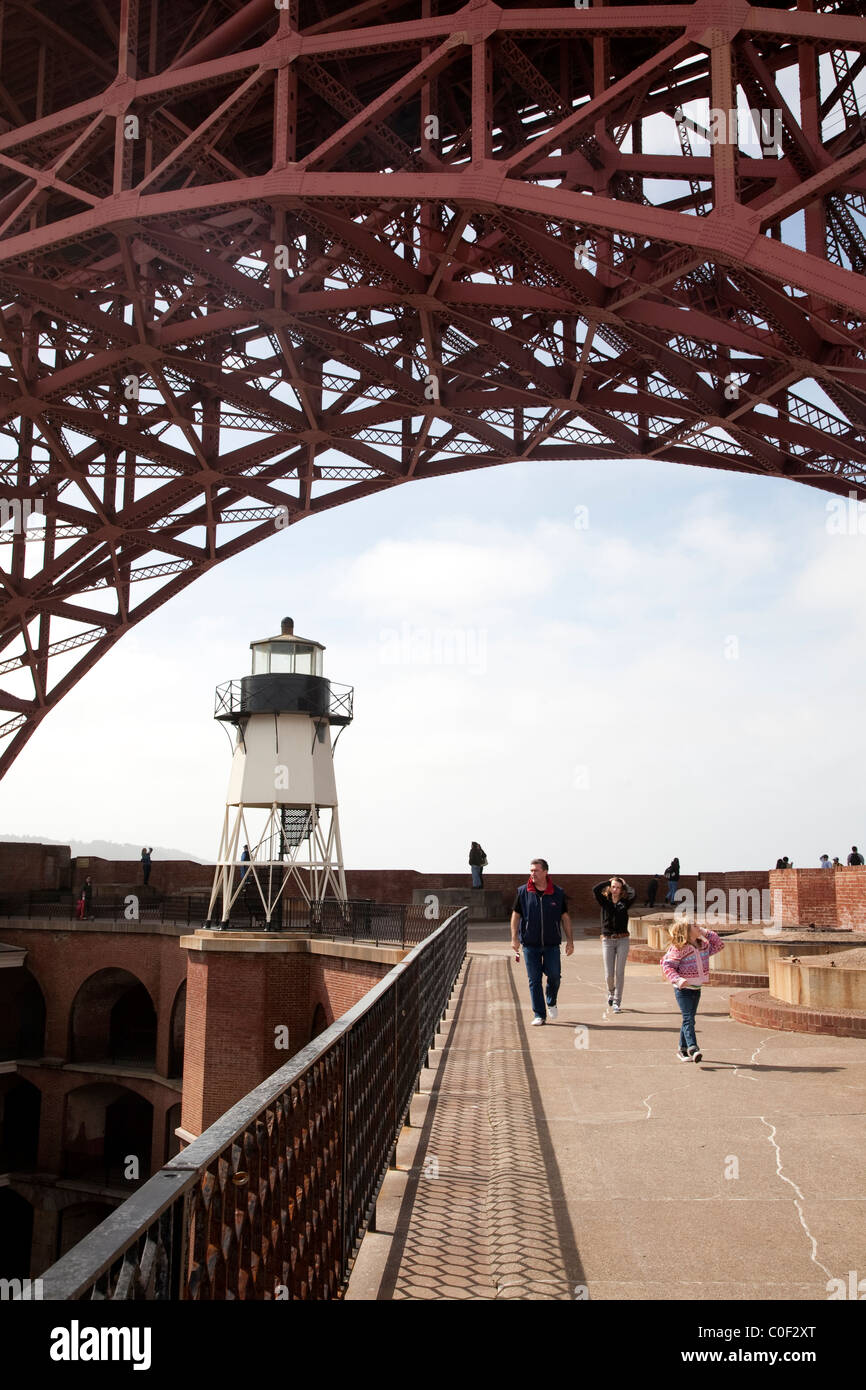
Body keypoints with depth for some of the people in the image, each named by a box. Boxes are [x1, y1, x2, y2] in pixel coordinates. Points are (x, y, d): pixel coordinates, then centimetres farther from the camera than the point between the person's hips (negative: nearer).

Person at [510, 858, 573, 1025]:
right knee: (534, 980, 2)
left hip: (552, 944, 0)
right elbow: (516, 915, 5)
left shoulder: (558, 893, 1)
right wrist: (514, 938, -4)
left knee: (554, 975, -4)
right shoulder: (522, 892, 0)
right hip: (530, 944, 0)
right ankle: (539, 1015, 12)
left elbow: (565, 917, 8)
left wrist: (570, 940, 5)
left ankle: (551, 1002, 26)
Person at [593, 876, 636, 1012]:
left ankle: (617, 1002, 6)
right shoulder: (605, 902, 4)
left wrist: (625, 884, 2)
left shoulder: (625, 903, 4)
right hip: (607, 940, 0)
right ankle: (611, 992, 31)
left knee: (619, 972, -1)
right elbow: (595, 890, -13)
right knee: (609, 974, 0)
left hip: (623, 940, 0)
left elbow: (633, 894, -16)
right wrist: (608, 881, 1)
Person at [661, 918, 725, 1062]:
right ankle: (693, 1049, -26)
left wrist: (707, 933, 5)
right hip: (683, 989, -7)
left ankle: (682, 1049, 22)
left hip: (697, 988, 7)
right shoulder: (678, 948, -15)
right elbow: (667, 965, -16)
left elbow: (719, 945, 19)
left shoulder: (703, 945, 7)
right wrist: (678, 979, -31)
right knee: (688, 1019, -16)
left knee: (689, 1019, 12)